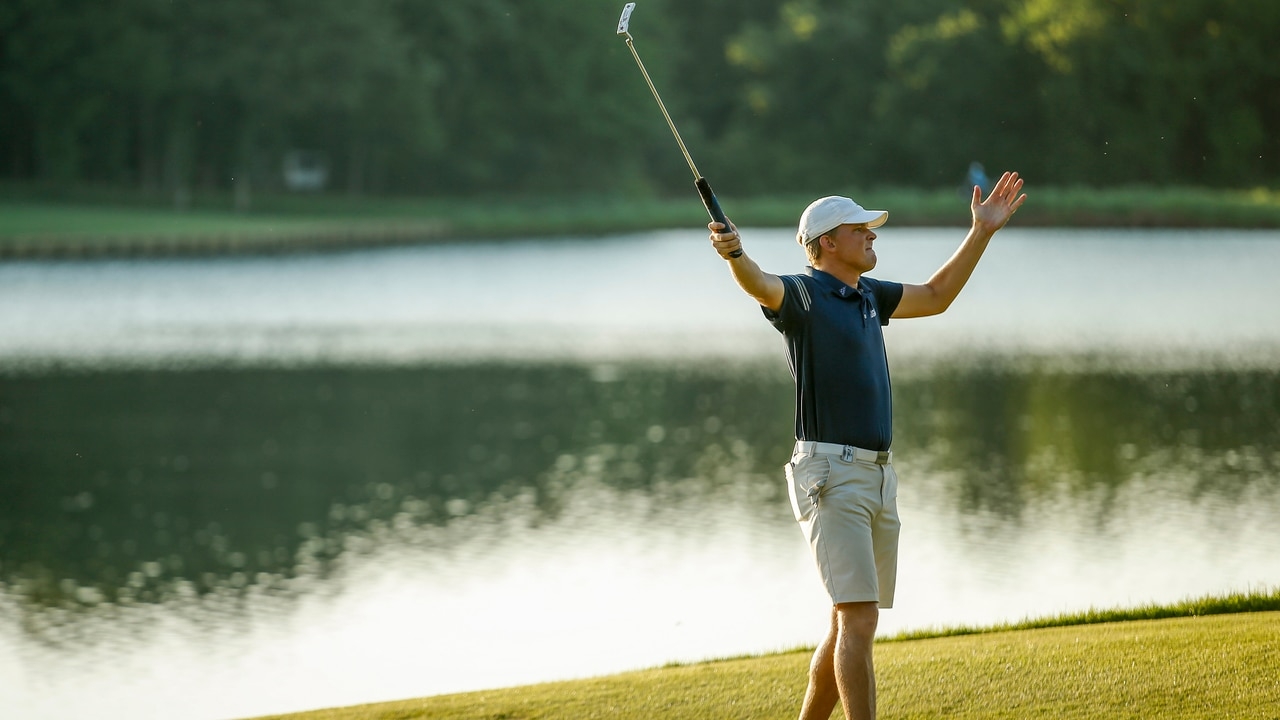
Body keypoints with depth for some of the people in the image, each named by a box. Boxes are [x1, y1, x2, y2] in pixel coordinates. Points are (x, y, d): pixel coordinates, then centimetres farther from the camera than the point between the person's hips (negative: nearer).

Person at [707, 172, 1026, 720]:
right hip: (831, 478, -9)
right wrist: (734, 254, -53)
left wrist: (982, 232, 29)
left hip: (878, 477, 9)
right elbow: (761, 285, -30)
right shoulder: (801, 294, -8)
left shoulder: (868, 295, 18)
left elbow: (935, 297, 32)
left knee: (850, 624, 12)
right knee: (859, 619, -16)